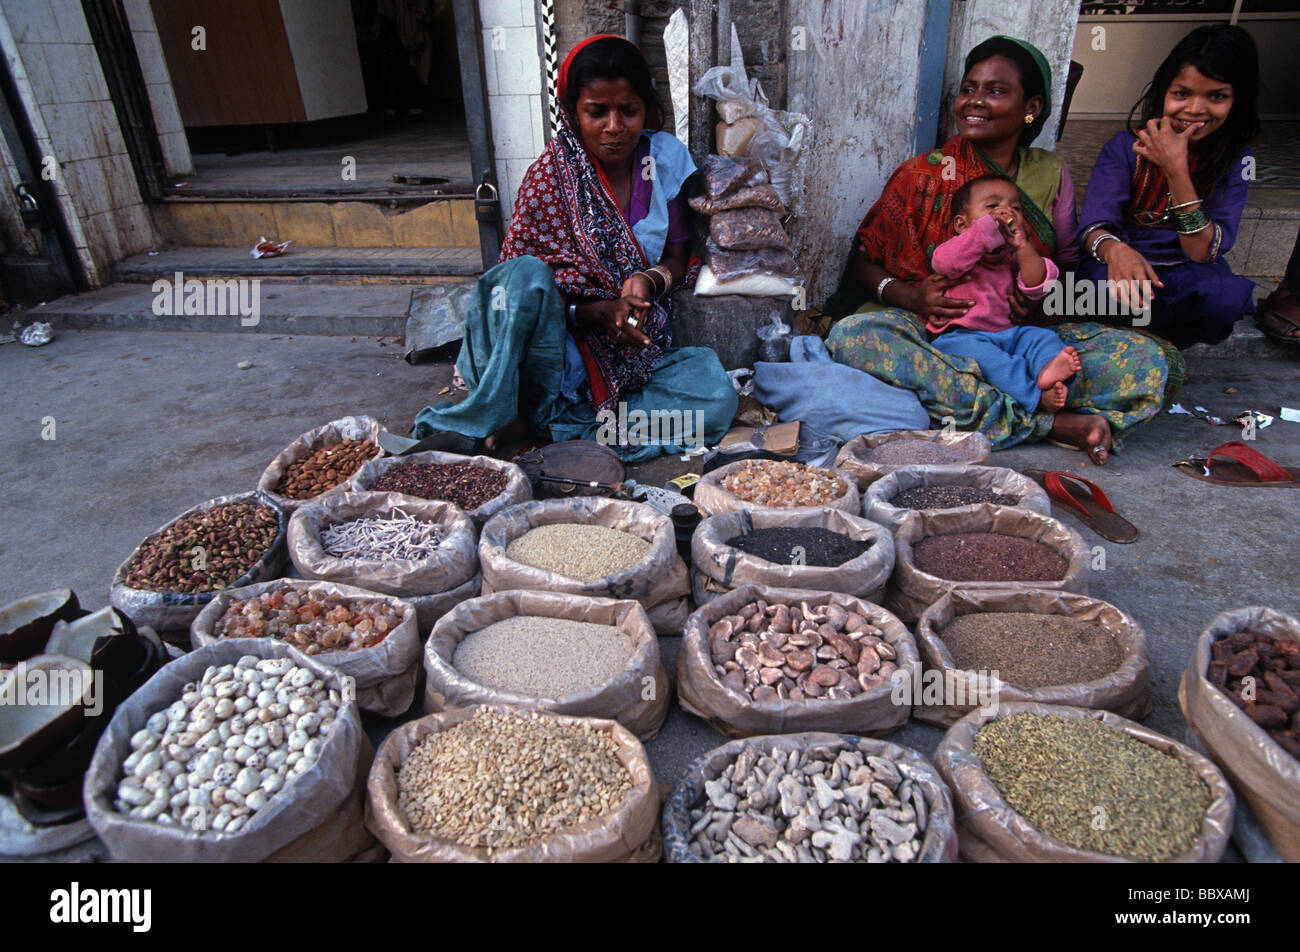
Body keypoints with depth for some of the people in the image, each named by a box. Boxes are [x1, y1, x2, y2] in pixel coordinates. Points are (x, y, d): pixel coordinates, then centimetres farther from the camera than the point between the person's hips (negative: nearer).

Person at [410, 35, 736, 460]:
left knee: (716, 397, -27)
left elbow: (676, 259, 10)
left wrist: (649, 281, -14)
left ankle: (562, 428, -22)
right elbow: (520, 284, -8)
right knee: (525, 275, -34)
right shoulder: (548, 177, -6)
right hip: (563, 343, -3)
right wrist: (597, 312, -25)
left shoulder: (667, 159, 3)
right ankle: (477, 424, -21)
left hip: (639, 345, 3)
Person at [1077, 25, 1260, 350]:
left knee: (1227, 296, -34)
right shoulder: (1126, 146, -5)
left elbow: (1203, 252, -15)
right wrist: (1114, 248, -44)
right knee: (1105, 284, -37)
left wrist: (1176, 171, -25)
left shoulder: (1237, 160, -3)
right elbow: (1095, 224, -18)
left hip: (1187, 274, 1)